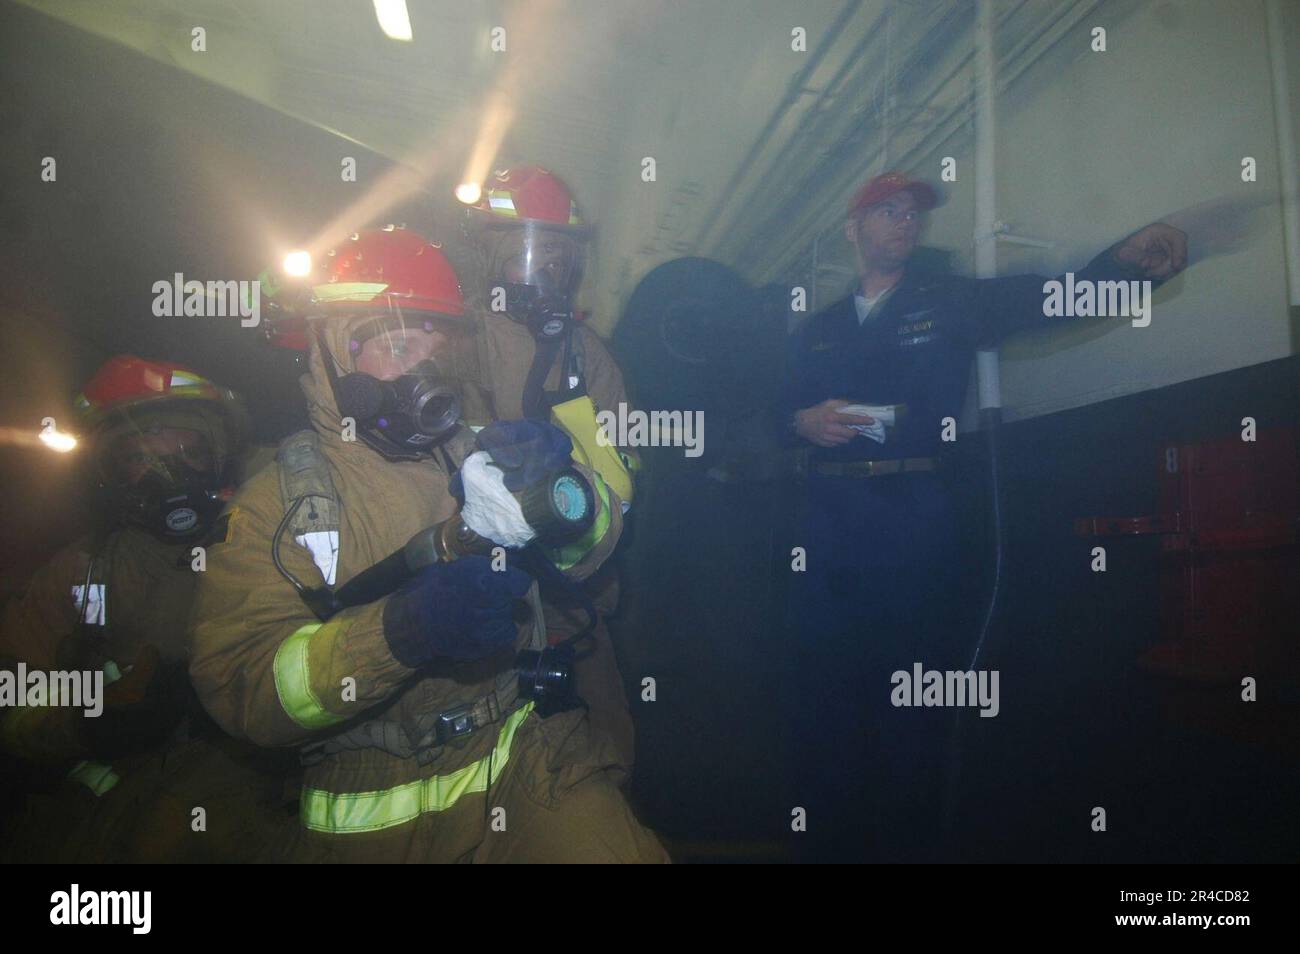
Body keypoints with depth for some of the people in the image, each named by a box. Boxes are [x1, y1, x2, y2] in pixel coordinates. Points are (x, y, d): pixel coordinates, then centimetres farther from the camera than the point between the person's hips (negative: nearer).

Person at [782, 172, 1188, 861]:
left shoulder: (951, 303, 10)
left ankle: (907, 841, 21)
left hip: (915, 520, -1)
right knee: (820, 700, 3)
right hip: (828, 521, 2)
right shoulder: (818, 328, 16)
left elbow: (1047, 295, -1)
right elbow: (781, 411, 16)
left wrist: (1126, 257, -18)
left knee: (912, 702, 3)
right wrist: (804, 421, -6)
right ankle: (827, 839, 21)